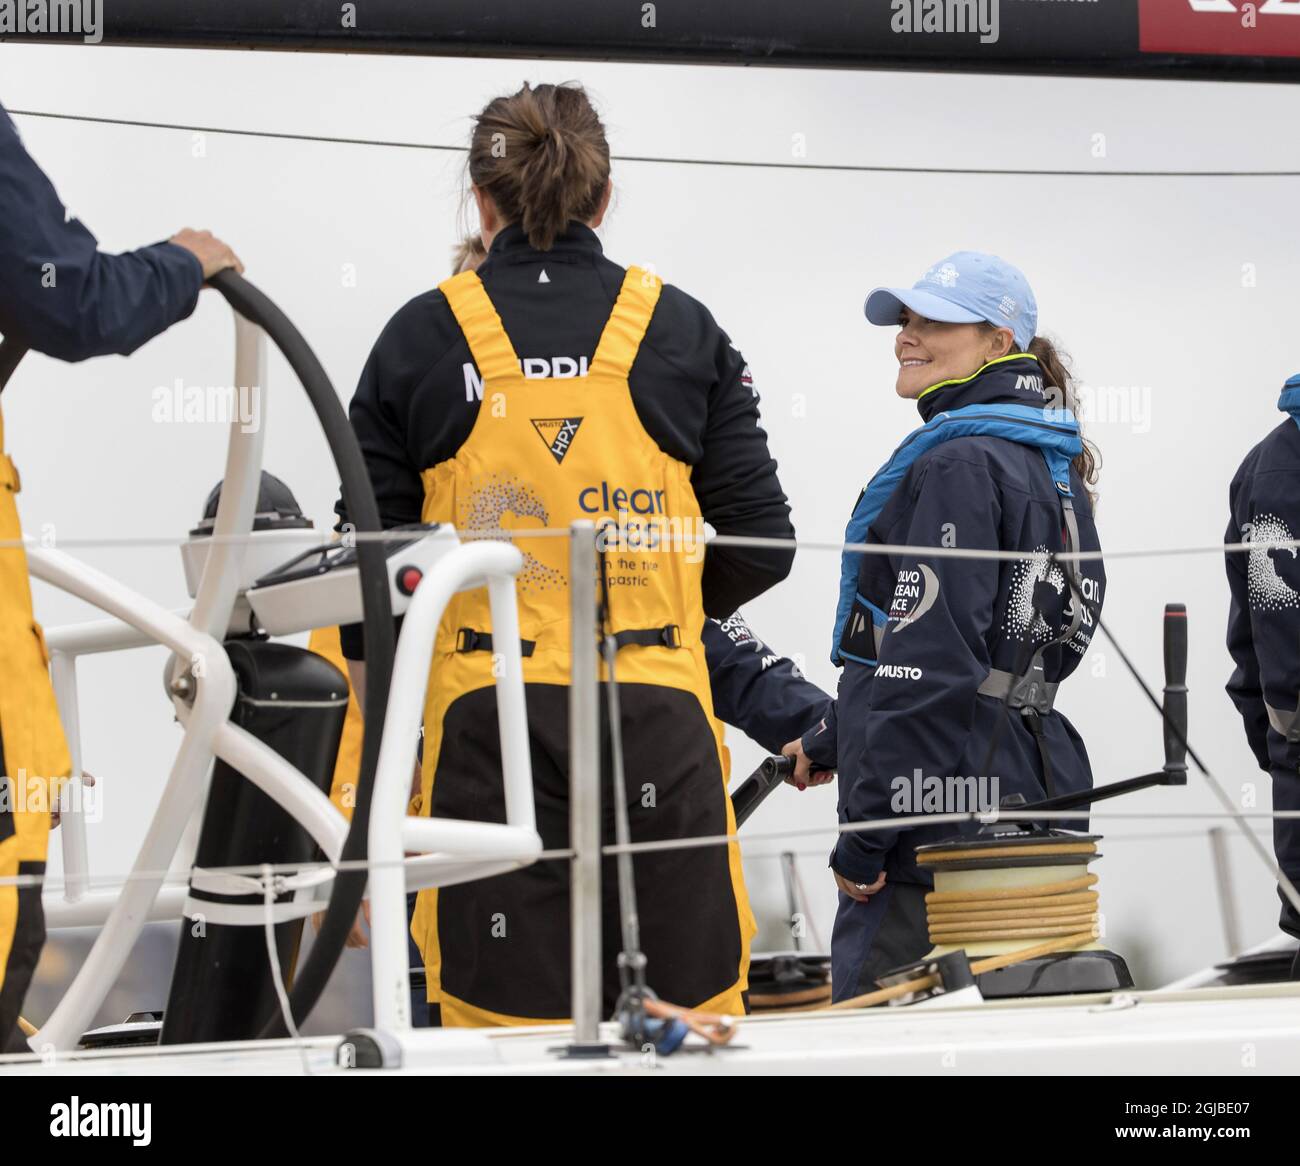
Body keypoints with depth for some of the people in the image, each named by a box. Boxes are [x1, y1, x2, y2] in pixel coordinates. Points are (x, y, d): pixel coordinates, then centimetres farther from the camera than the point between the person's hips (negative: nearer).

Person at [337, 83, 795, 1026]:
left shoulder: (424, 337, 3)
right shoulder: (679, 330, 5)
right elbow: (761, 543, 4)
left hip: (488, 717, 0)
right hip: (656, 709, 0)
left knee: (508, 1018, 3)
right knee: (694, 1005, 7)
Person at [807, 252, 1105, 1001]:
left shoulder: (959, 466, -12)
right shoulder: (1049, 468, 18)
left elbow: (930, 665, -19)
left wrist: (862, 838, -18)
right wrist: (829, 740, 31)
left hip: (942, 815, -10)